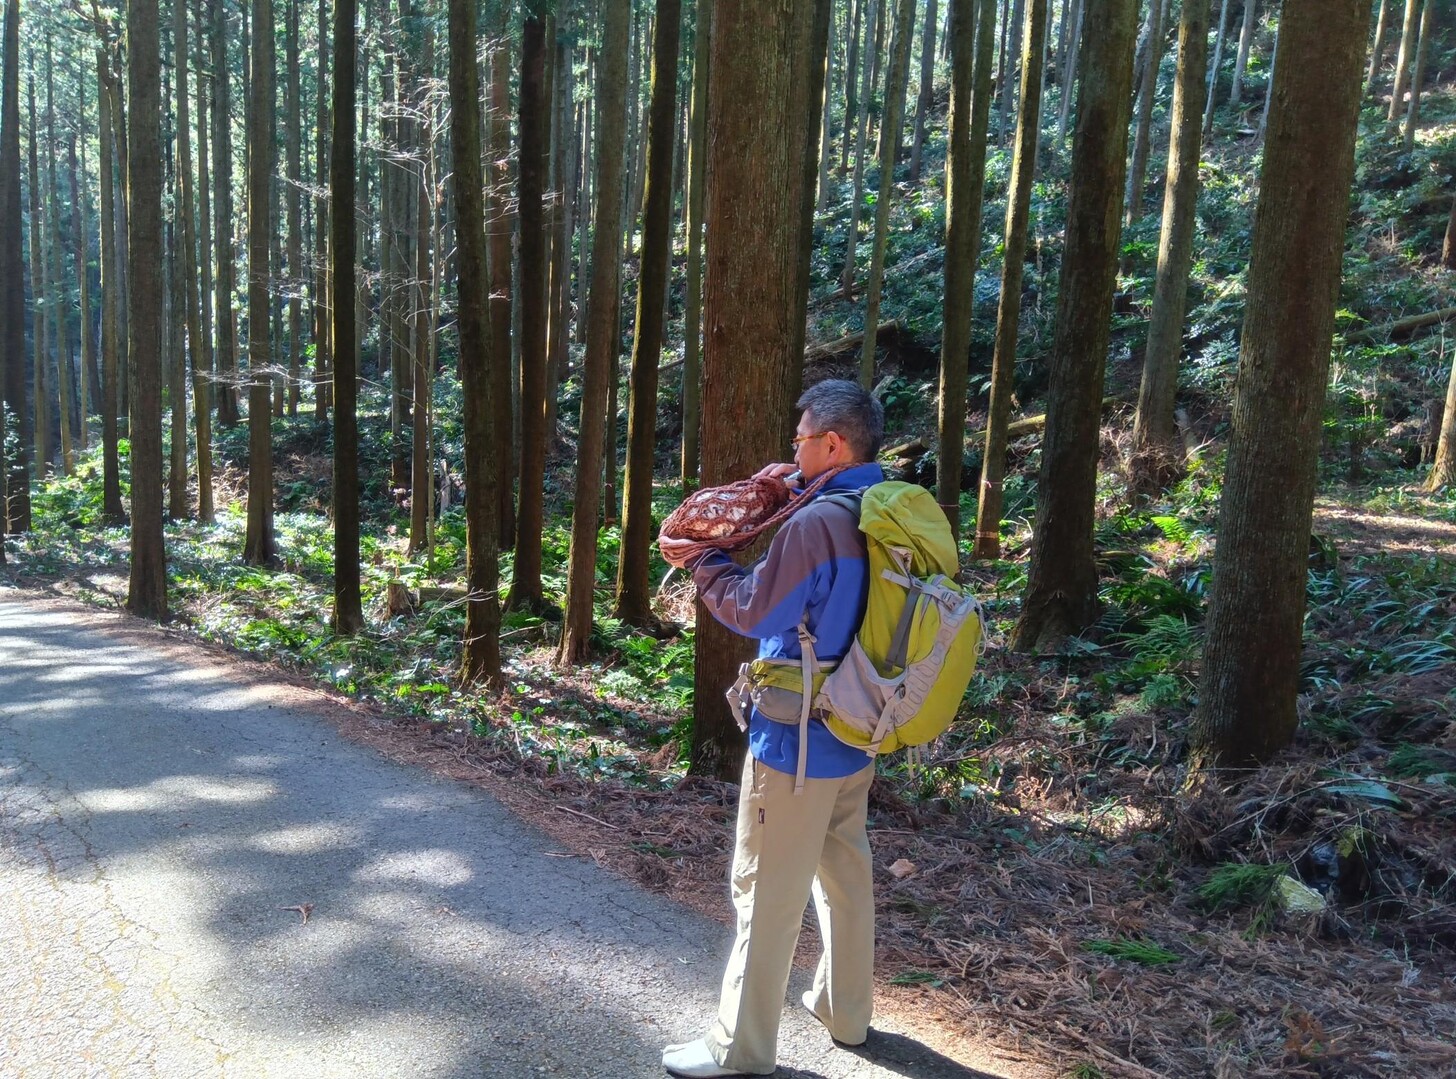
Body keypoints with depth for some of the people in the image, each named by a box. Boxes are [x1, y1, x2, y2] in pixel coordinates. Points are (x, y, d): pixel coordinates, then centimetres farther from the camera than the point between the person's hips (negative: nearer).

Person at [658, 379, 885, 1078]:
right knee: (847, 875, 21)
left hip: (796, 744, -8)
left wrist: (702, 561, -4)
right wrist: (798, 493, 3)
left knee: (767, 893, 4)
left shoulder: (815, 524, -24)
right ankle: (846, 1010, 37)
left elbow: (753, 610, -19)